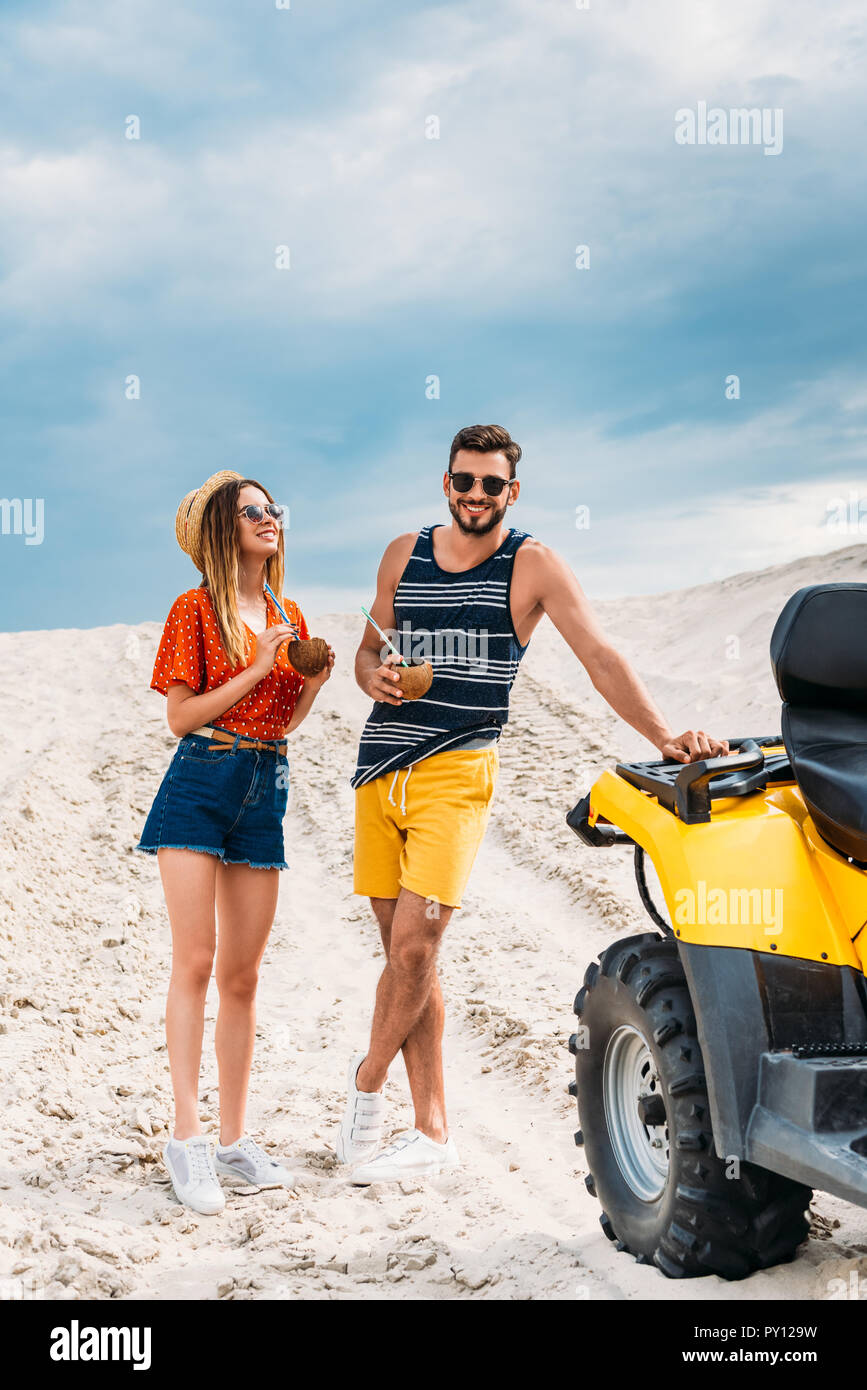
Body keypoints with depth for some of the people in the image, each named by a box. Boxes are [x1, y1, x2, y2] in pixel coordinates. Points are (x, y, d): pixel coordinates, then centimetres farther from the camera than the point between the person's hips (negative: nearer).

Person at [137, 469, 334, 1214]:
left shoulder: (289, 615, 13)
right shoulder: (197, 609, -3)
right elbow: (180, 716, -9)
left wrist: (314, 684, -2)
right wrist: (257, 670, -15)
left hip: (265, 791, 5)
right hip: (198, 788, -5)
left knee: (243, 972, 7)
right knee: (195, 960, -9)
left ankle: (234, 1138, 13)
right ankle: (187, 1136, -5)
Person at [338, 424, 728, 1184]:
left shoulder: (532, 564, -2)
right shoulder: (404, 555, 11)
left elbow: (599, 655, -10)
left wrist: (665, 735, -22)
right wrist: (374, 675, -4)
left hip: (457, 771, -4)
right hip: (380, 768, 4)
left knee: (415, 943, -15)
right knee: (404, 948, 5)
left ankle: (368, 1077, 12)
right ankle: (432, 1130, 13)